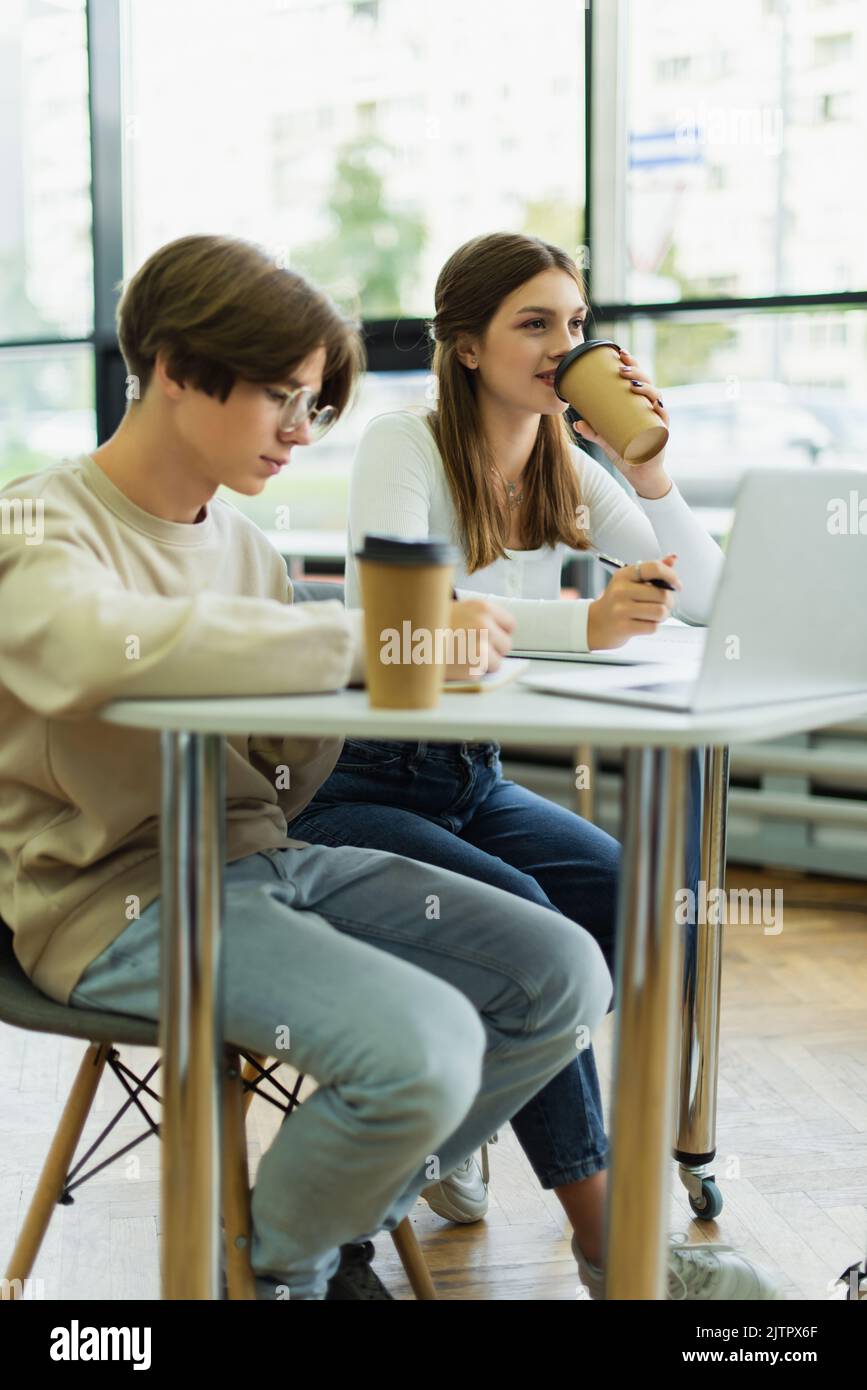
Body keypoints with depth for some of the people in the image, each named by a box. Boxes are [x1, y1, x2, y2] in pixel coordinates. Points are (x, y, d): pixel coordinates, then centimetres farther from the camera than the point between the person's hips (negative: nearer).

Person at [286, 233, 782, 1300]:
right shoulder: (403, 447, -12)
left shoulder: (569, 471, 7)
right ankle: (605, 1239, -18)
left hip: (475, 778, 7)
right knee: (518, 916, -29)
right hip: (356, 784, -6)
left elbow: (706, 602, 1)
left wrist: (650, 473, -15)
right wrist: (580, 622, -43)